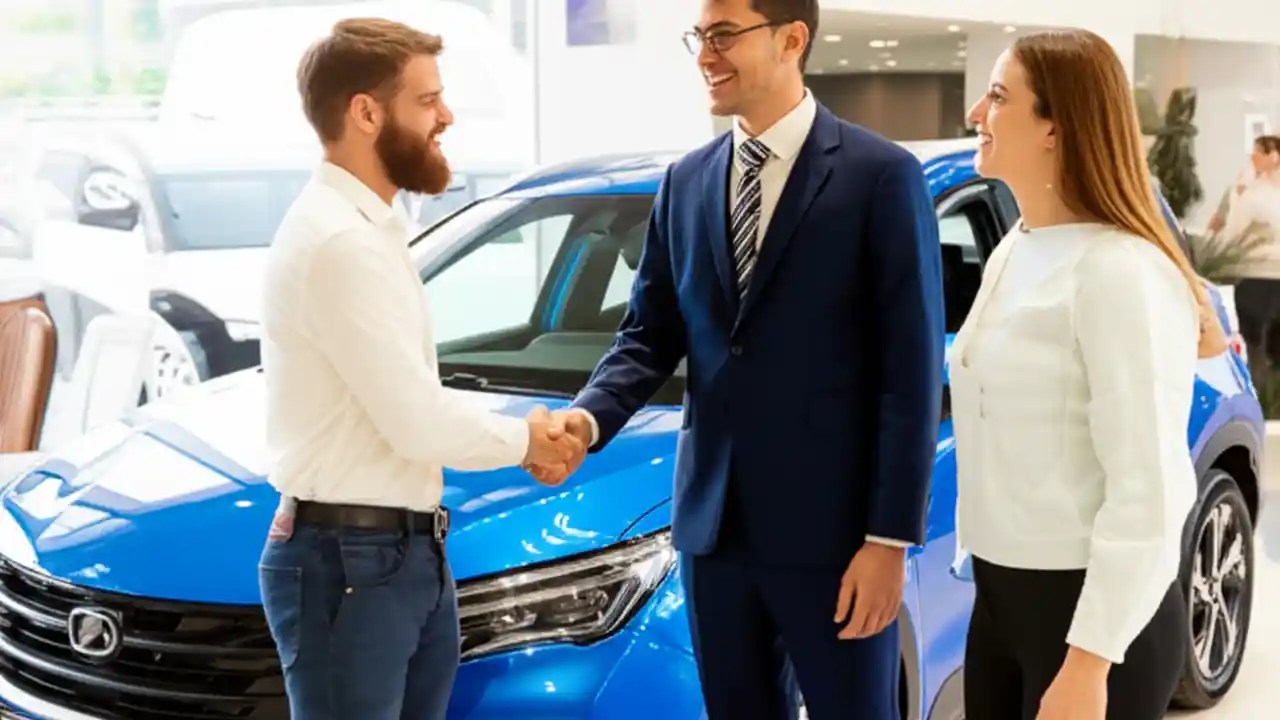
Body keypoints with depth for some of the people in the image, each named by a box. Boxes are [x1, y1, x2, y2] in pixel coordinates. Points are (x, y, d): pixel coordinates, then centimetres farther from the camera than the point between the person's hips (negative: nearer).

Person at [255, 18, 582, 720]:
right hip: (350, 562, -9)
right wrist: (523, 439, -4)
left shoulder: (368, 227, 11)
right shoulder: (340, 241, -21)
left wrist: (522, 432, 6)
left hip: (409, 550, 9)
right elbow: (420, 423, -22)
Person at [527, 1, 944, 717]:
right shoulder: (686, 181, 10)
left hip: (831, 525, -5)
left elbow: (911, 373, -10)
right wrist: (589, 416, -10)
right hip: (713, 521, 5)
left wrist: (891, 538, -13)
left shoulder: (882, 175, -8)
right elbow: (651, 334, 11)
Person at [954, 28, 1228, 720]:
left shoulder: (1120, 273, -19)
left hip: (1093, 612, -8)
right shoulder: (1010, 254, 8)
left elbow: (1147, 495, -22)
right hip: (1001, 596, 8)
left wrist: (1089, 662, -22)